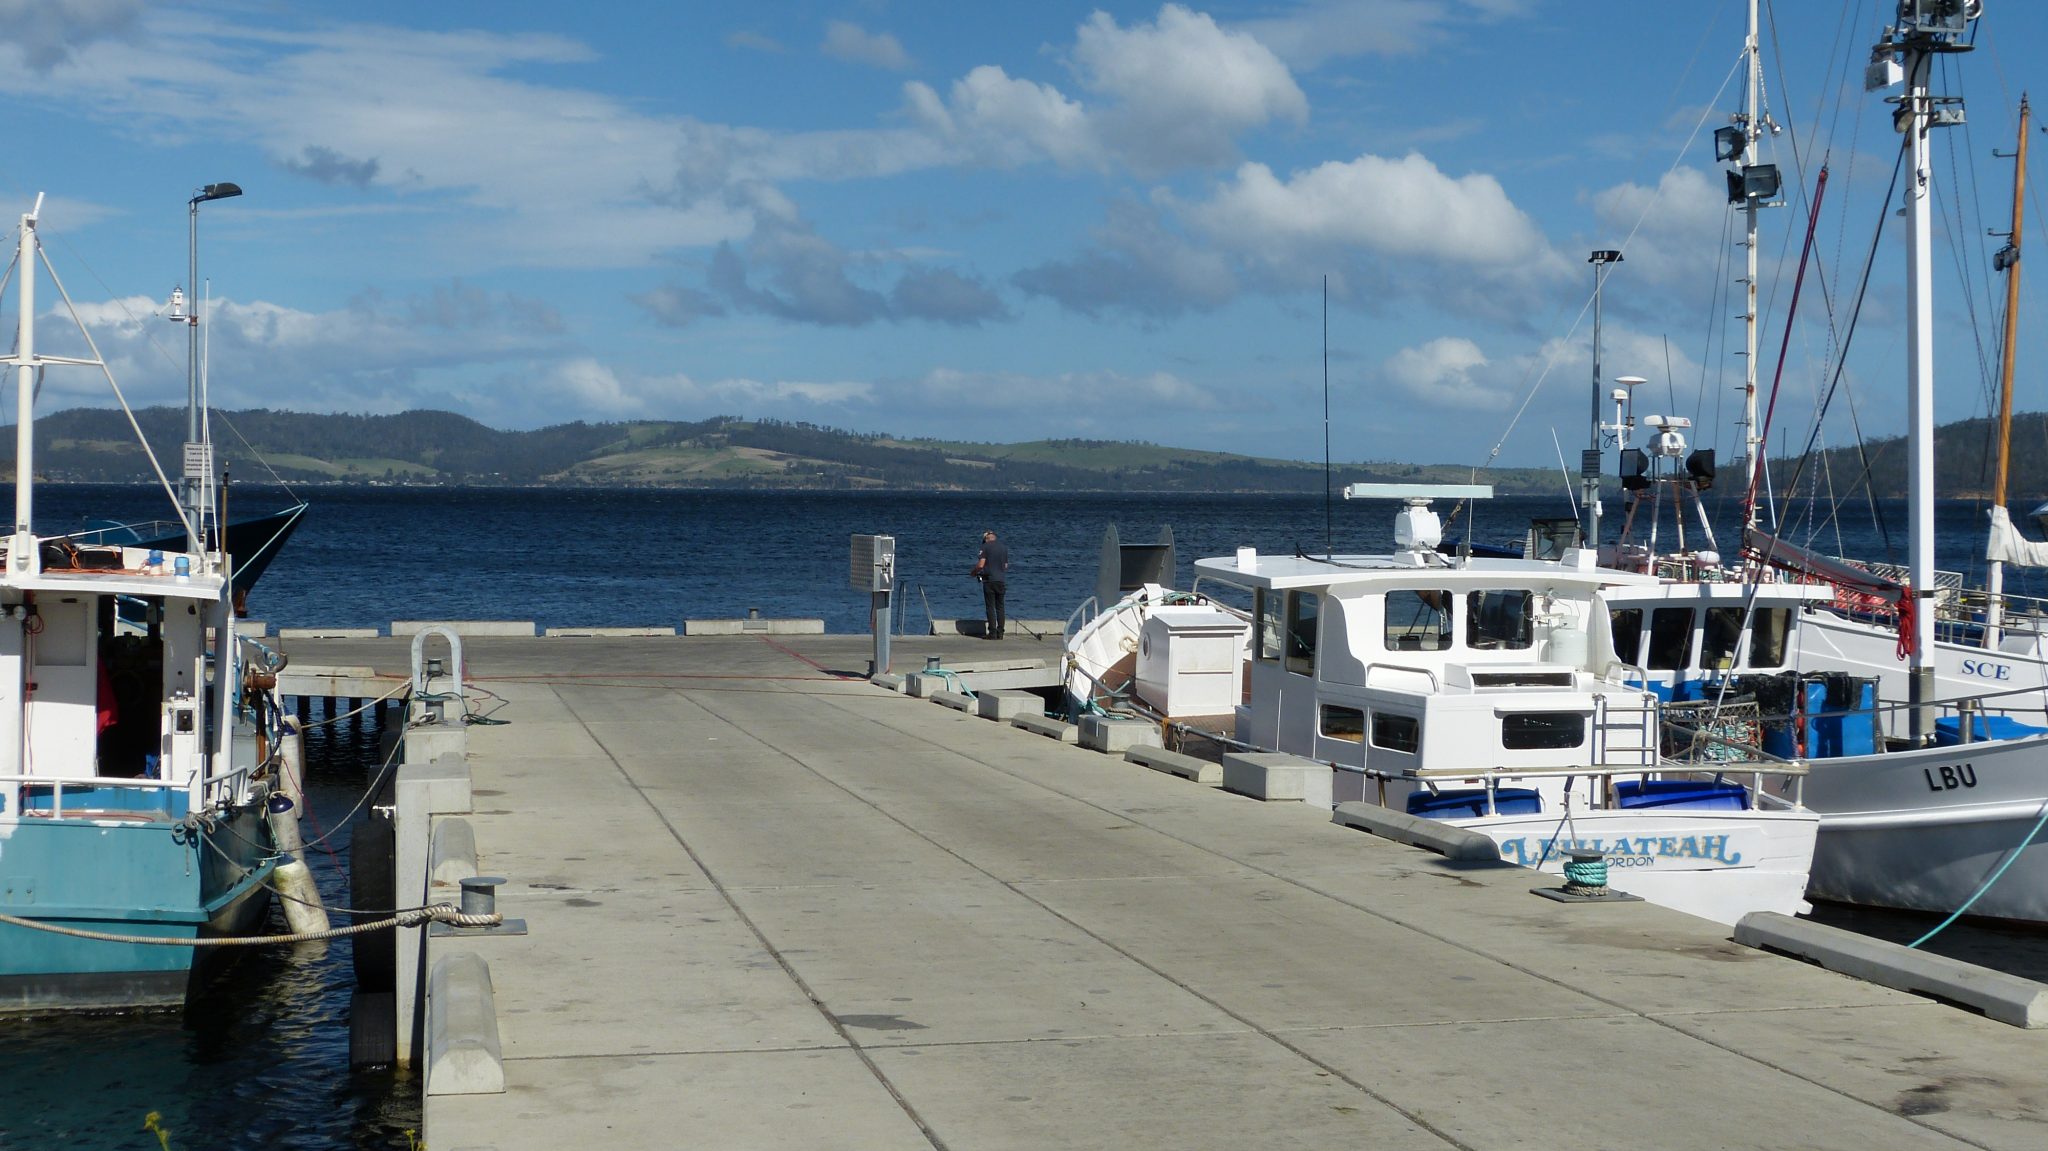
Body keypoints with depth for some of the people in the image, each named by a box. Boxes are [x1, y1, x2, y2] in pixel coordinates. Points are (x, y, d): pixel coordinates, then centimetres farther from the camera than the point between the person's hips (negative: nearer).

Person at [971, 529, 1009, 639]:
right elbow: (1006, 565, 15)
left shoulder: (985, 547, -5)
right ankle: (1000, 633, 7)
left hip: (989, 580, -5)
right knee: (1000, 607, 9)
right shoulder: (1004, 548, 11)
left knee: (990, 607, -2)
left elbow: (980, 565, -11)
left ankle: (992, 633, -5)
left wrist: (974, 572, 6)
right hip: (1002, 581, 5)